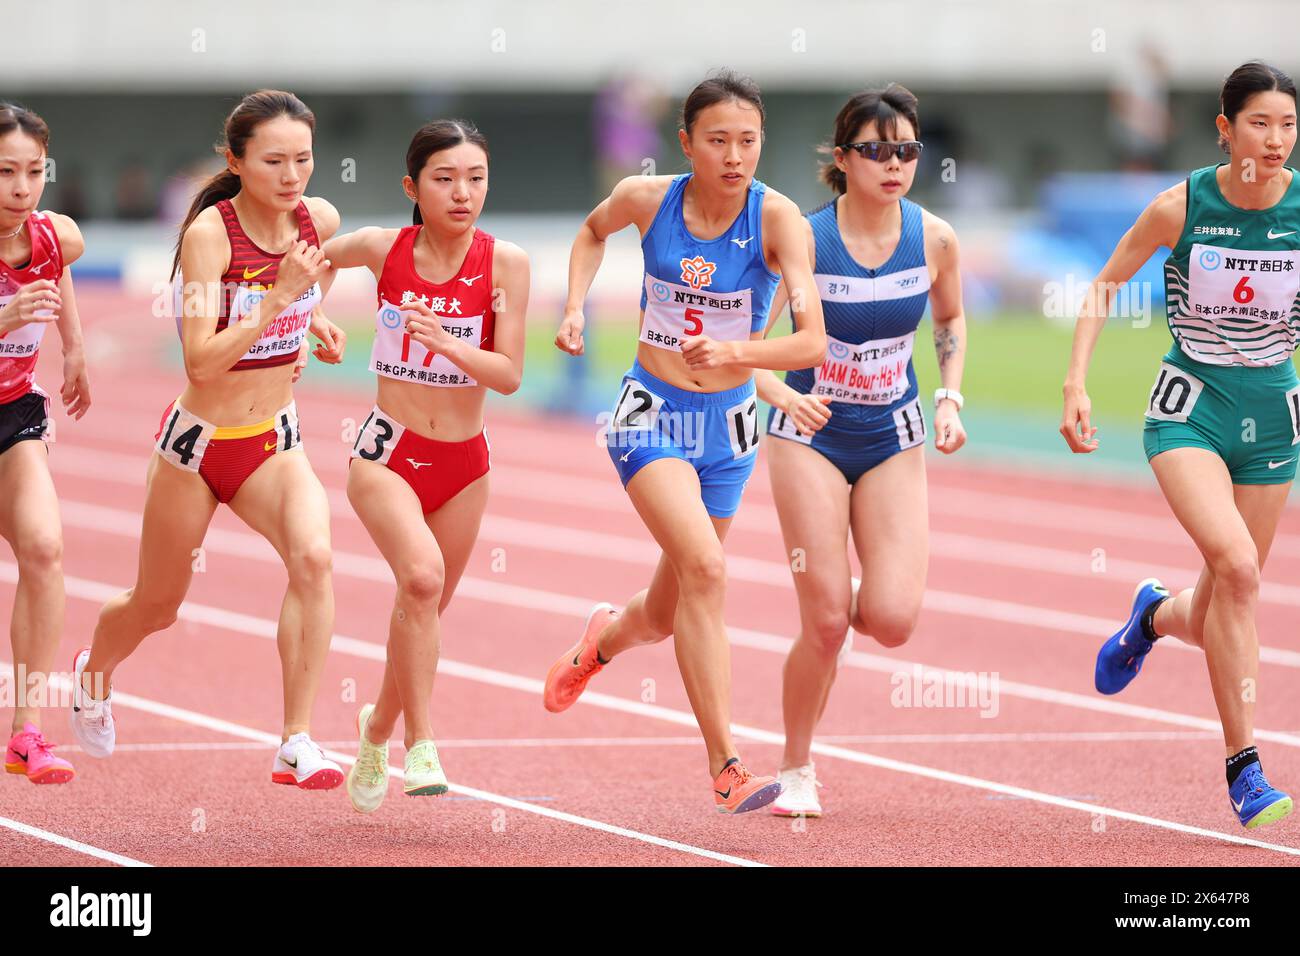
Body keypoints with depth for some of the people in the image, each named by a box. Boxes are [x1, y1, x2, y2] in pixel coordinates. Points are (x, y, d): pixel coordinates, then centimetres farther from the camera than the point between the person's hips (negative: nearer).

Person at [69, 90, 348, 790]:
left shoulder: (318, 219, -6)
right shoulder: (209, 232, -22)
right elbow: (201, 362, -29)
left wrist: (313, 320, 4)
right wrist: (278, 298, -35)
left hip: (273, 442, 3)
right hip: (199, 442, -3)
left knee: (312, 556, -27)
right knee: (156, 606, 16)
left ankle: (297, 744, -25)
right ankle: (94, 670, 52)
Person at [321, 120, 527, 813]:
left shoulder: (505, 263, -9)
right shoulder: (381, 248, -8)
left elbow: (509, 375, -13)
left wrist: (447, 343, -27)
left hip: (463, 461, 2)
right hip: (389, 453, -2)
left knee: (424, 612, 15)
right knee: (422, 575, -28)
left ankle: (378, 730, 42)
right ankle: (419, 744, -22)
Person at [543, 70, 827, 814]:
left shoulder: (777, 218, -17)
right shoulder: (646, 200, -11)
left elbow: (812, 342, -26)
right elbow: (593, 231, 15)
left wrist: (735, 352, -42)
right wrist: (575, 307, 1)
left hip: (728, 425, 2)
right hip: (652, 413, -2)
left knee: (664, 618, 14)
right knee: (705, 568, -26)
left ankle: (603, 639, 52)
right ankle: (728, 768, -25)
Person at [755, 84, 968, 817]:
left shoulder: (935, 239, -7)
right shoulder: (804, 240, -17)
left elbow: (951, 319, 13)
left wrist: (951, 398, 0)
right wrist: (783, 394, -33)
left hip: (893, 440, 3)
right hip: (811, 436, -3)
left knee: (893, 620, -11)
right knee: (826, 624, -6)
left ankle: (846, 608, 27)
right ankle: (796, 769, 16)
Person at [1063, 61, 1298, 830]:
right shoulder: (1182, 207, -12)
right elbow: (1106, 285, 1)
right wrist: (1076, 383, -7)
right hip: (1190, 408, -3)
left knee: (1219, 615, 9)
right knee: (1235, 565, -26)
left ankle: (1155, 616, 47)